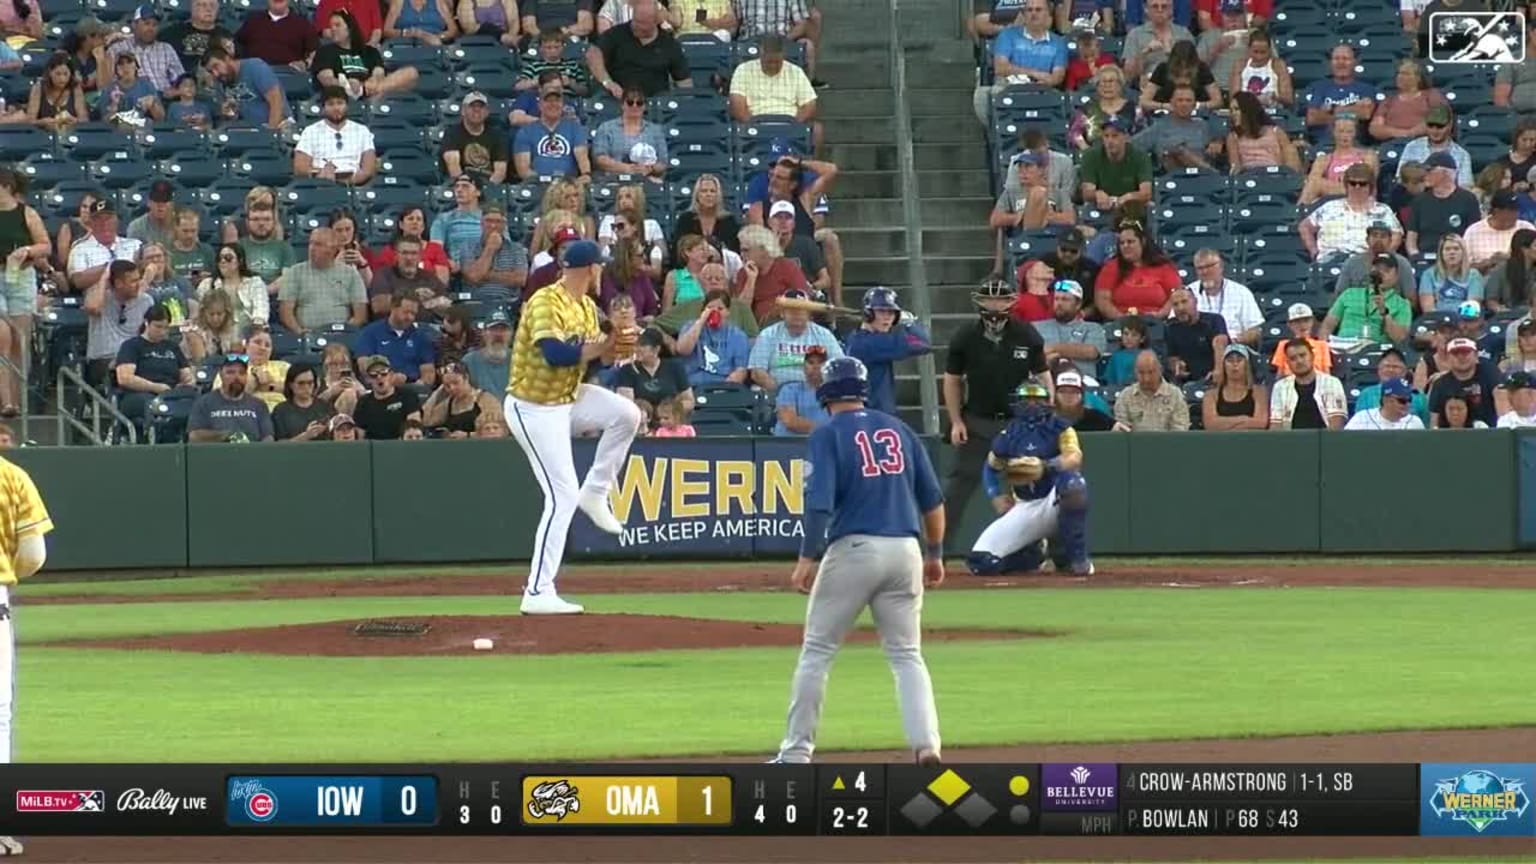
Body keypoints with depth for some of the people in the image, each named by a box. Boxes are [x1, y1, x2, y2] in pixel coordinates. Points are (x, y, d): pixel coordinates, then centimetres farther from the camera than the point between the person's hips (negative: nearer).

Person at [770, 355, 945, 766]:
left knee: (817, 651, 7)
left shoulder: (828, 435, -2)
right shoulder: (898, 429, 12)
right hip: (905, 548, 4)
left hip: (853, 549, -4)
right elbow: (932, 499, 13)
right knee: (907, 655, 10)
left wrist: (808, 558, -12)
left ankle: (796, 751, 7)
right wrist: (935, 553, 22)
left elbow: (820, 502, -14)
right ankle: (926, 744, -5)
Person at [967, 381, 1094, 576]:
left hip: (1056, 502, -3)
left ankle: (1077, 558, -23)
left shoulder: (1060, 428, -6)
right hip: (1024, 508, 3)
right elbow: (990, 466, 19)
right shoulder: (1010, 434, 4)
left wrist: (1046, 467, -44)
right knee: (982, 562, -14)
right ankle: (1032, 554, 20)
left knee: (1072, 480, -39)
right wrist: (996, 495, 0)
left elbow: (1074, 459, -25)